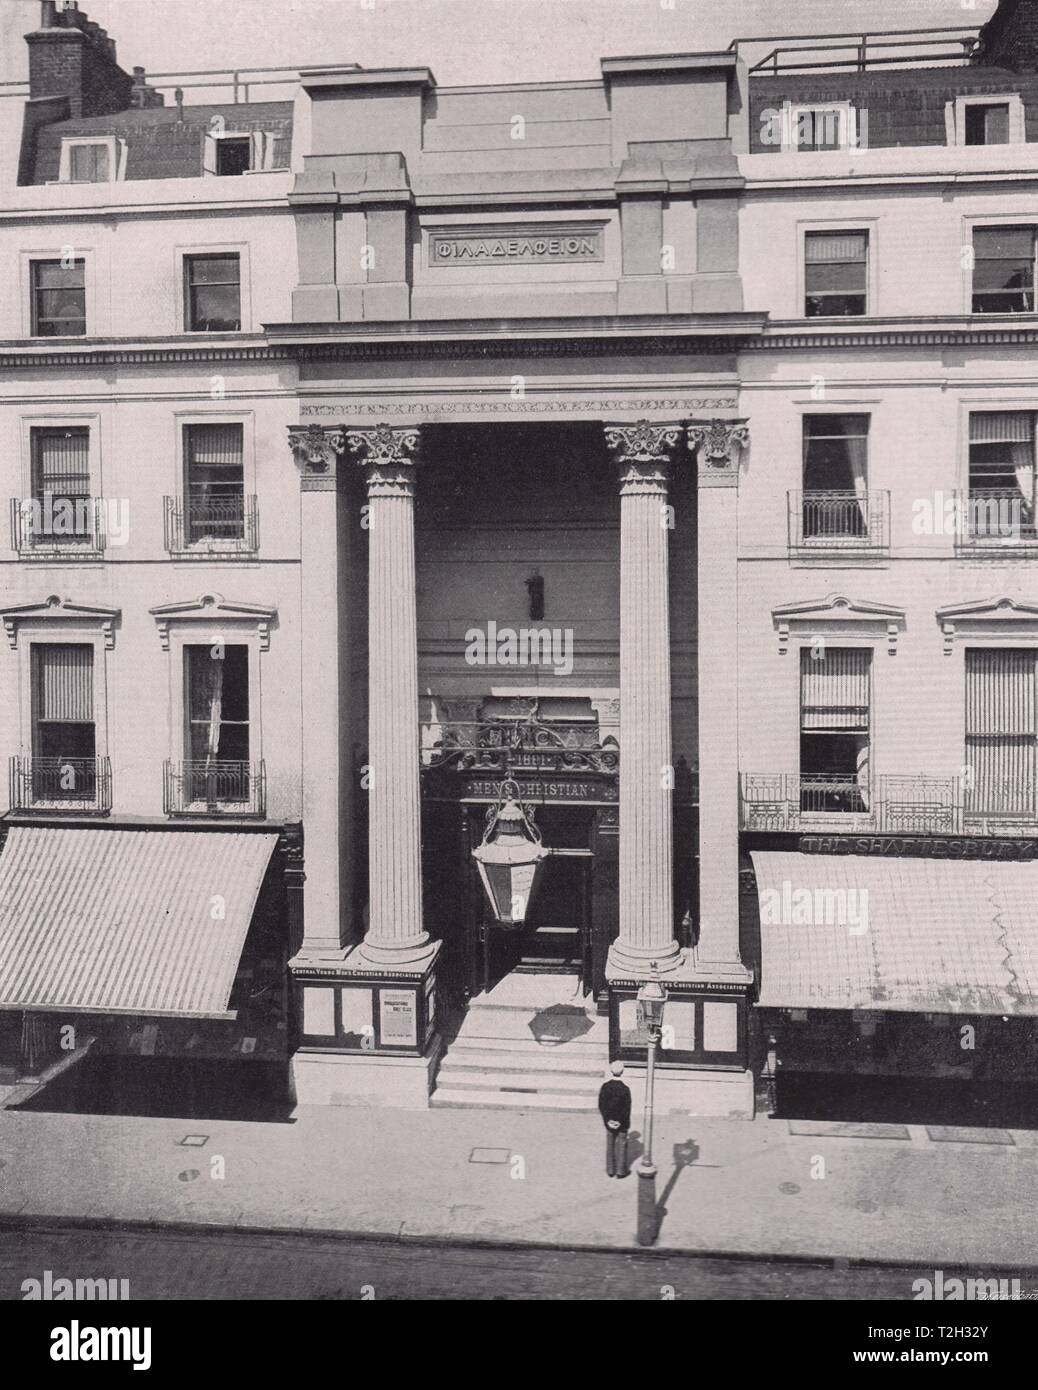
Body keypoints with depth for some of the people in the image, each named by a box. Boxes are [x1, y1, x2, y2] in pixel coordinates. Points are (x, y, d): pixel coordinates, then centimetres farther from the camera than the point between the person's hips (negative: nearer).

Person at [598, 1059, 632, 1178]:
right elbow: (627, 1107, -15)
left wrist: (607, 1120, -5)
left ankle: (610, 1170, 22)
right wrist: (621, 1122, -7)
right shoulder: (625, 1087, -16)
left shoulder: (605, 1086, -9)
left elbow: (601, 1105, -8)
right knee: (621, 1145, 10)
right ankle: (620, 1171, 15)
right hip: (622, 1123, -2)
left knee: (610, 1145, 15)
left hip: (609, 1121, 2)